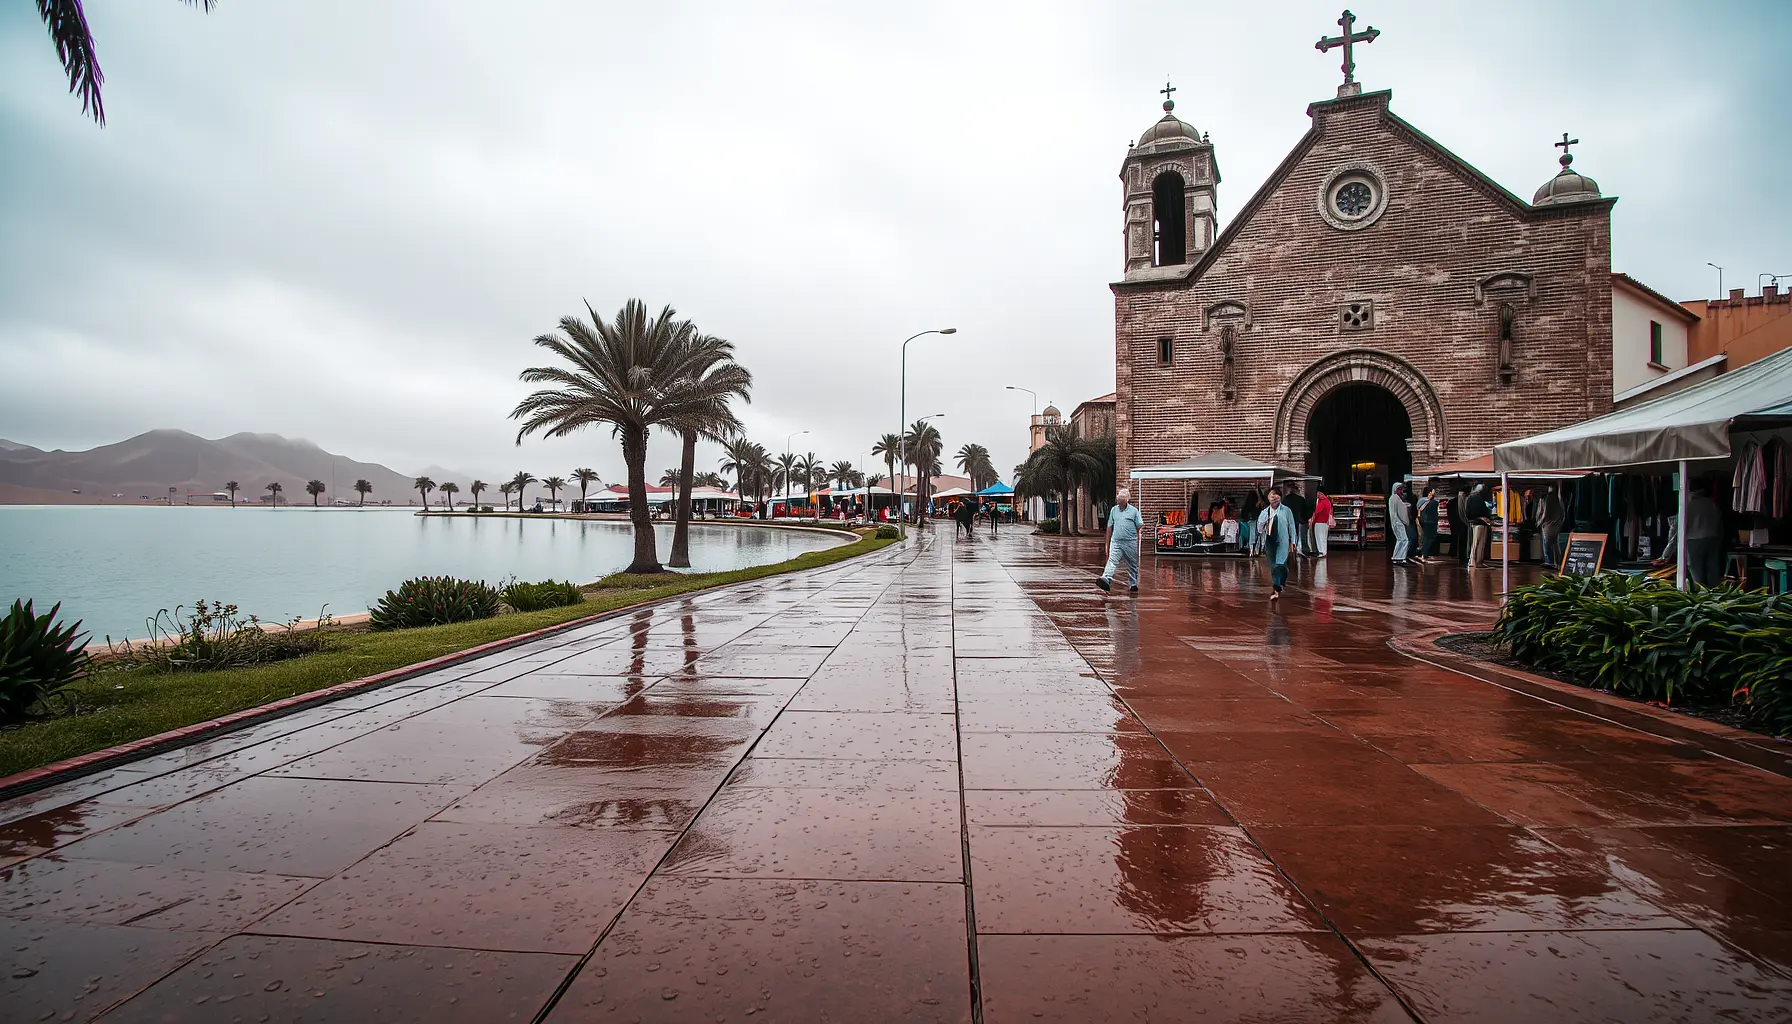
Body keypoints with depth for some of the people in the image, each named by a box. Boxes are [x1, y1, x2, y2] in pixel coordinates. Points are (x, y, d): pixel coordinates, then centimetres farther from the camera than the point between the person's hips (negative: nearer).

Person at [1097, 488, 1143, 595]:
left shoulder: (1134, 510, 2)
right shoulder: (1113, 510, 11)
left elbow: (1140, 526, 2)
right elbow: (1110, 527, 15)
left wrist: (1141, 530, -20)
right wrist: (1107, 543, 15)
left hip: (1131, 543, -1)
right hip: (1116, 542, 1)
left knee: (1133, 565, 9)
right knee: (1112, 561, -17)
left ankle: (1133, 585, 22)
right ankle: (1106, 580, -32)